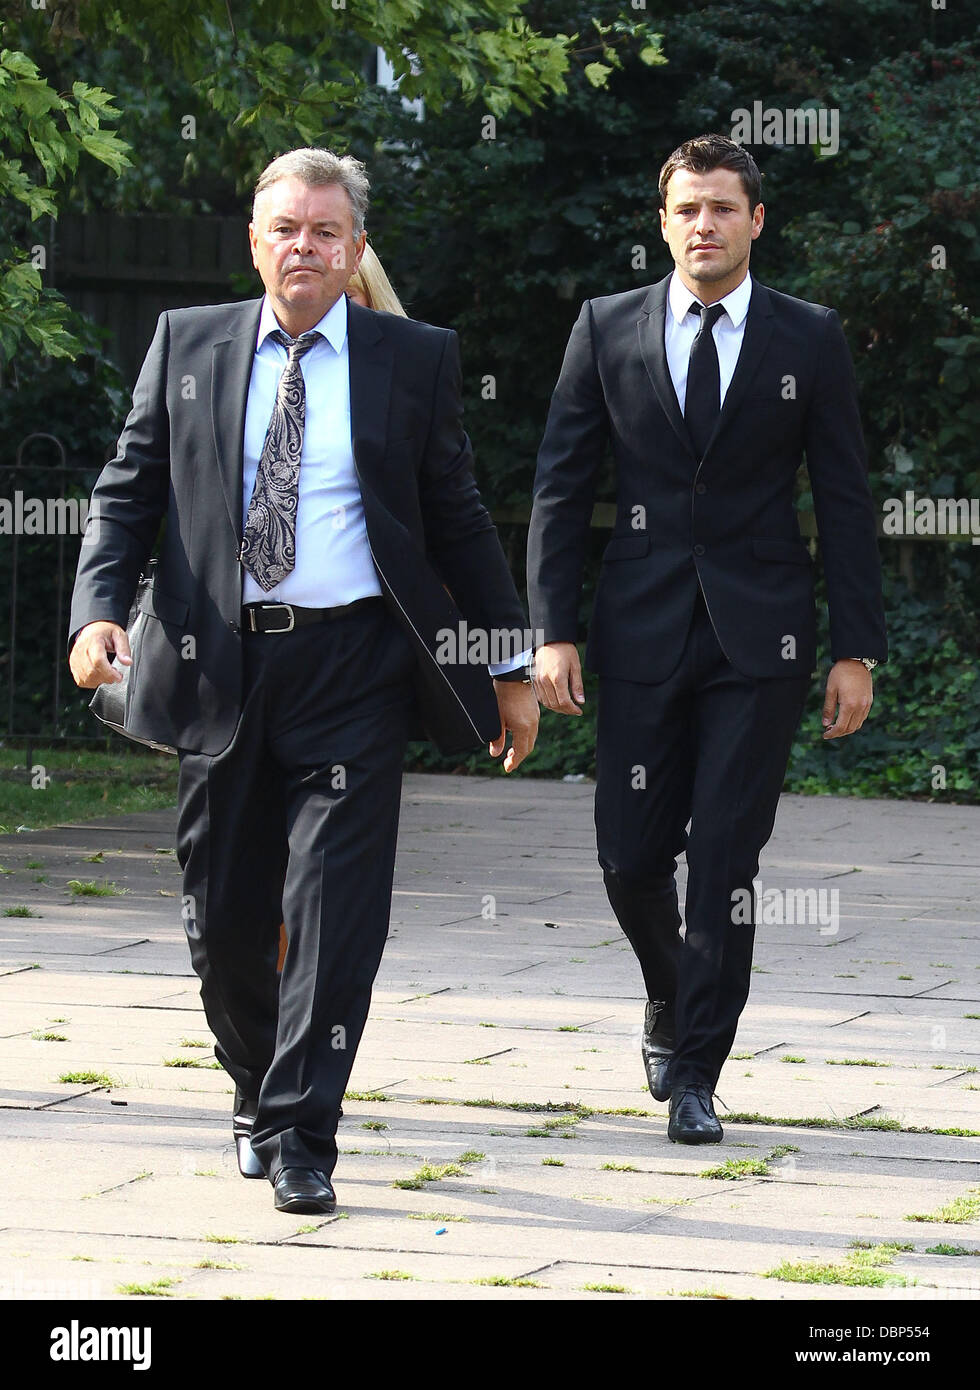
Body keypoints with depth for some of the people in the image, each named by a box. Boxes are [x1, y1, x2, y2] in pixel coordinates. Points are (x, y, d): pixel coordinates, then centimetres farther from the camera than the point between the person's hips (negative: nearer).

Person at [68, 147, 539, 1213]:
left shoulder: (415, 360, 6)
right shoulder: (187, 345, 9)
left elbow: (457, 522, 10)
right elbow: (128, 490, 9)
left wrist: (509, 667, 9)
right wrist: (98, 607, -8)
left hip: (352, 667, -2)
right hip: (220, 665, 2)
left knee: (336, 909, -9)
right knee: (223, 915, 8)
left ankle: (302, 1135, -5)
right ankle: (257, 1093, 31)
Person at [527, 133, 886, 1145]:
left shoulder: (809, 339, 3)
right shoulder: (607, 330, 5)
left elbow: (844, 501, 4)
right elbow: (560, 488, 5)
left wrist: (856, 650, -1)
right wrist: (552, 631, -3)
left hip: (759, 640, -1)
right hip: (642, 634, 1)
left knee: (726, 858, -5)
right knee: (630, 855, 3)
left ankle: (695, 1074, 4)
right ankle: (670, 1001, 33)